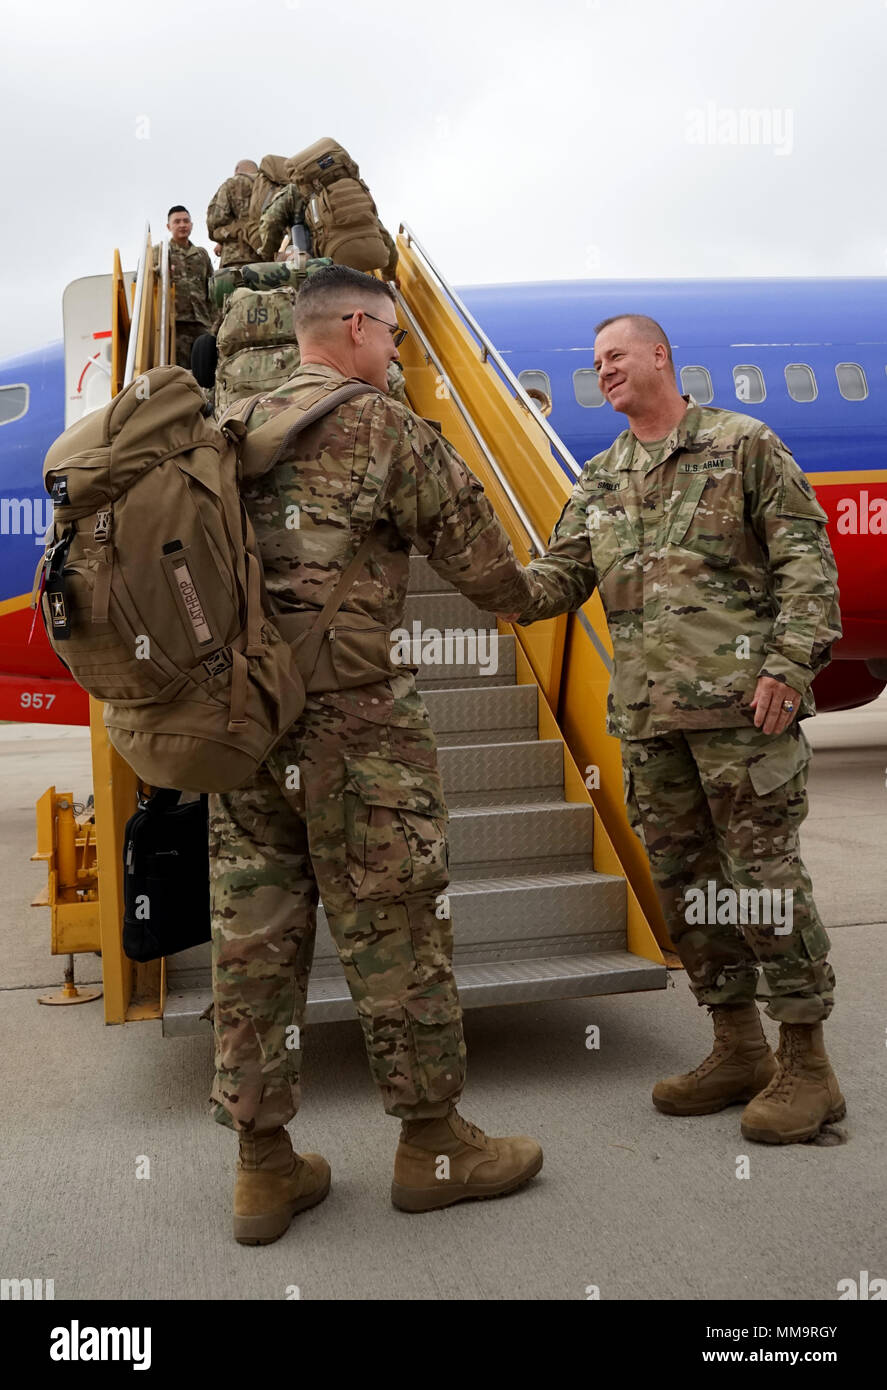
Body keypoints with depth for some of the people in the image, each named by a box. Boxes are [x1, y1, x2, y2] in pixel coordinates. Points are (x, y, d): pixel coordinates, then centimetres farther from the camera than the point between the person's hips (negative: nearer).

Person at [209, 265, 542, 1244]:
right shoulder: (384, 429, -4)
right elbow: (478, 559, 0)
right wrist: (525, 598, 20)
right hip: (352, 717, -6)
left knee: (253, 933, 8)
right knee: (392, 927, 4)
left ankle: (263, 1164, 19)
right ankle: (433, 1143, 18)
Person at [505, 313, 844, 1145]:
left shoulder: (743, 445, 3)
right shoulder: (599, 481, 19)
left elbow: (805, 558, -3)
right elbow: (562, 572, 14)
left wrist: (789, 662, -13)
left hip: (739, 701, -6)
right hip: (646, 711, 6)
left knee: (759, 872, -5)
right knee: (681, 877, 10)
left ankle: (806, 1063, 9)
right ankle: (738, 1050, 24)